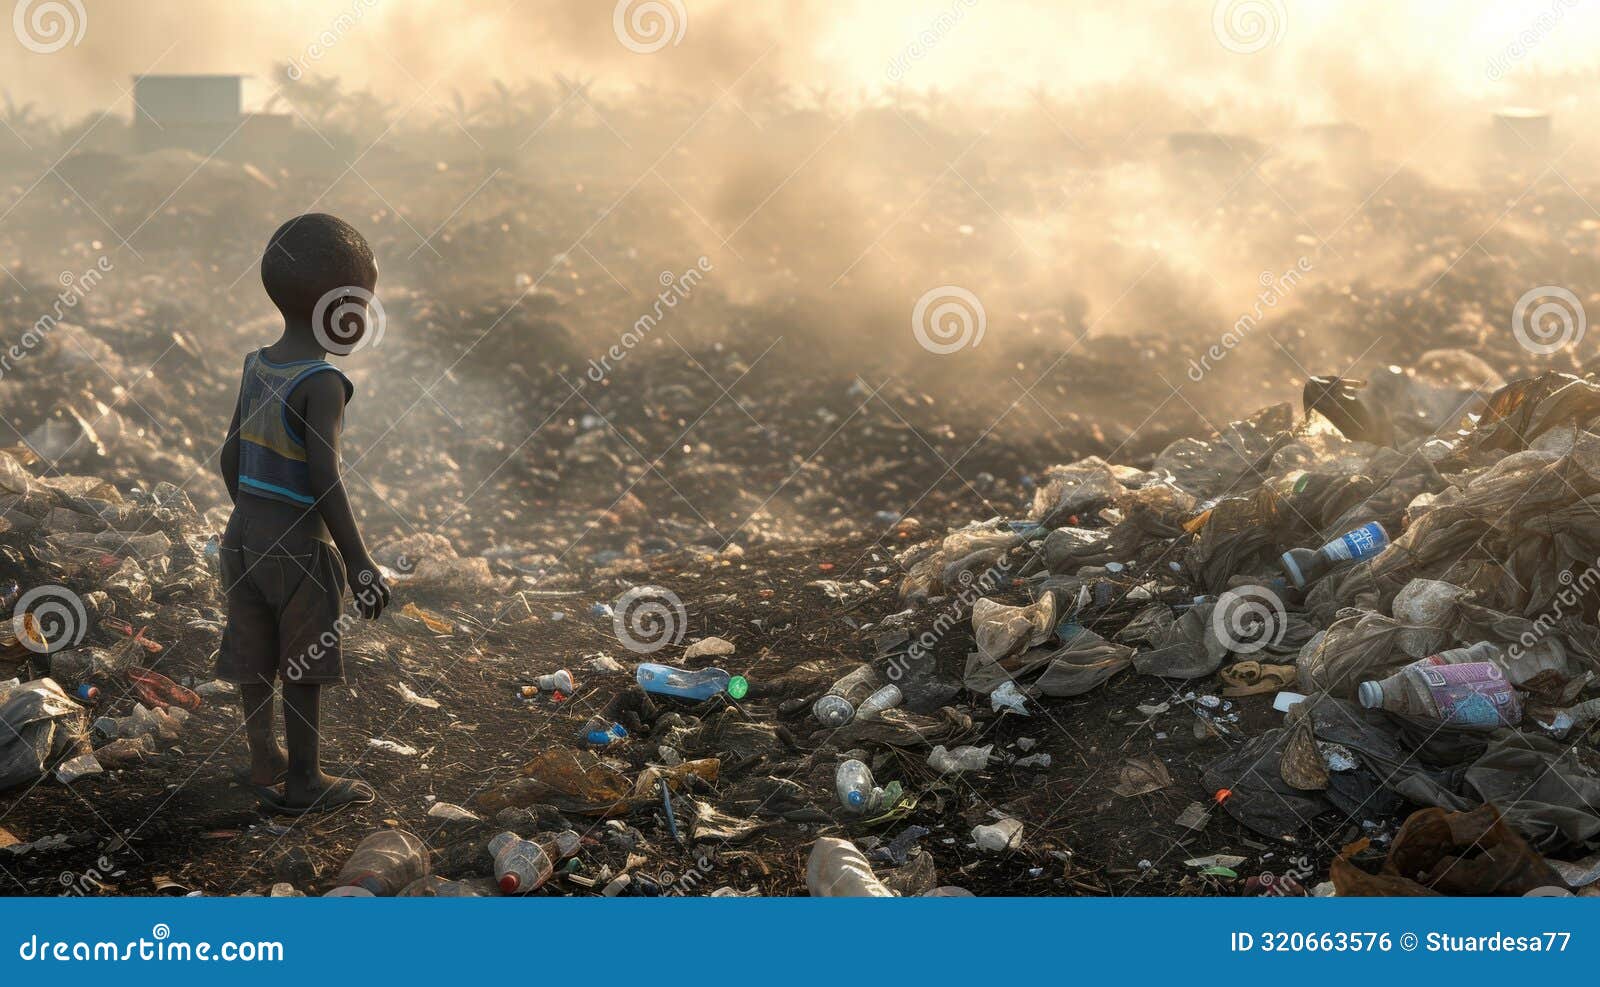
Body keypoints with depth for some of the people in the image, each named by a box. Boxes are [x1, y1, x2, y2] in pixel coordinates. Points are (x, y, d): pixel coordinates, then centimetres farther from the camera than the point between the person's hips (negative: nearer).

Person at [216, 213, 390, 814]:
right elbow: (324, 480, -24)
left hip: (244, 532, 7)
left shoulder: (257, 368, 4)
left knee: (256, 656, 15)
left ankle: (265, 764, 27)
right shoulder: (323, 385, -19)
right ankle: (303, 782, 15)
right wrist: (359, 563, -20)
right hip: (300, 541, -7)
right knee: (304, 664, 6)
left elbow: (232, 459, 11)